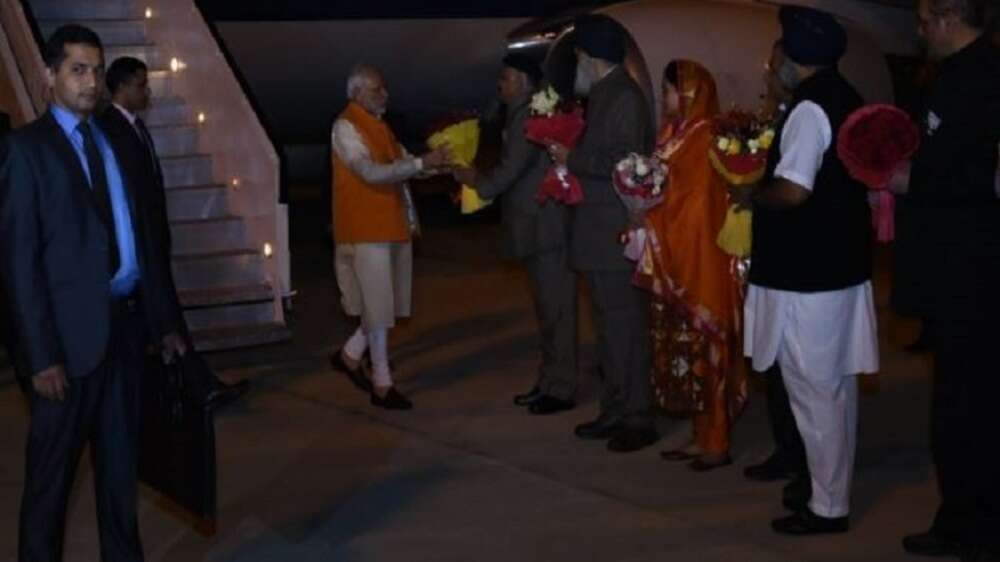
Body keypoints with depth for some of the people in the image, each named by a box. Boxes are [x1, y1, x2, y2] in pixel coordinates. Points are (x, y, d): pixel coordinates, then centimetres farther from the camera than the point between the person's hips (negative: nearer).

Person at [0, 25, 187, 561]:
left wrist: (164, 321, 10)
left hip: (126, 320, 6)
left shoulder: (115, 142, 12)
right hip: (73, 328, -6)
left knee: (120, 457, 15)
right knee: (52, 467, 5)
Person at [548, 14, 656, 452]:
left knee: (626, 327, -4)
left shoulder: (624, 97, -14)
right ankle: (615, 412, 24)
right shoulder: (603, 95, 14)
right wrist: (570, 157, 10)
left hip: (618, 236, -10)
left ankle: (637, 420, 3)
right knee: (609, 327, 15)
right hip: (599, 235, 10)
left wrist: (572, 159, -14)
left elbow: (623, 161, -23)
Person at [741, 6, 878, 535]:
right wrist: (765, 188, 15)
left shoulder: (809, 108, -18)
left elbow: (793, 191, -25)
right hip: (839, 261, 10)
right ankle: (832, 489, 28)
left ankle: (828, 507, 8)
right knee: (836, 385, 16)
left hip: (808, 271, -10)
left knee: (814, 389, -1)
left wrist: (750, 193, -7)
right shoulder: (844, 99, 11)